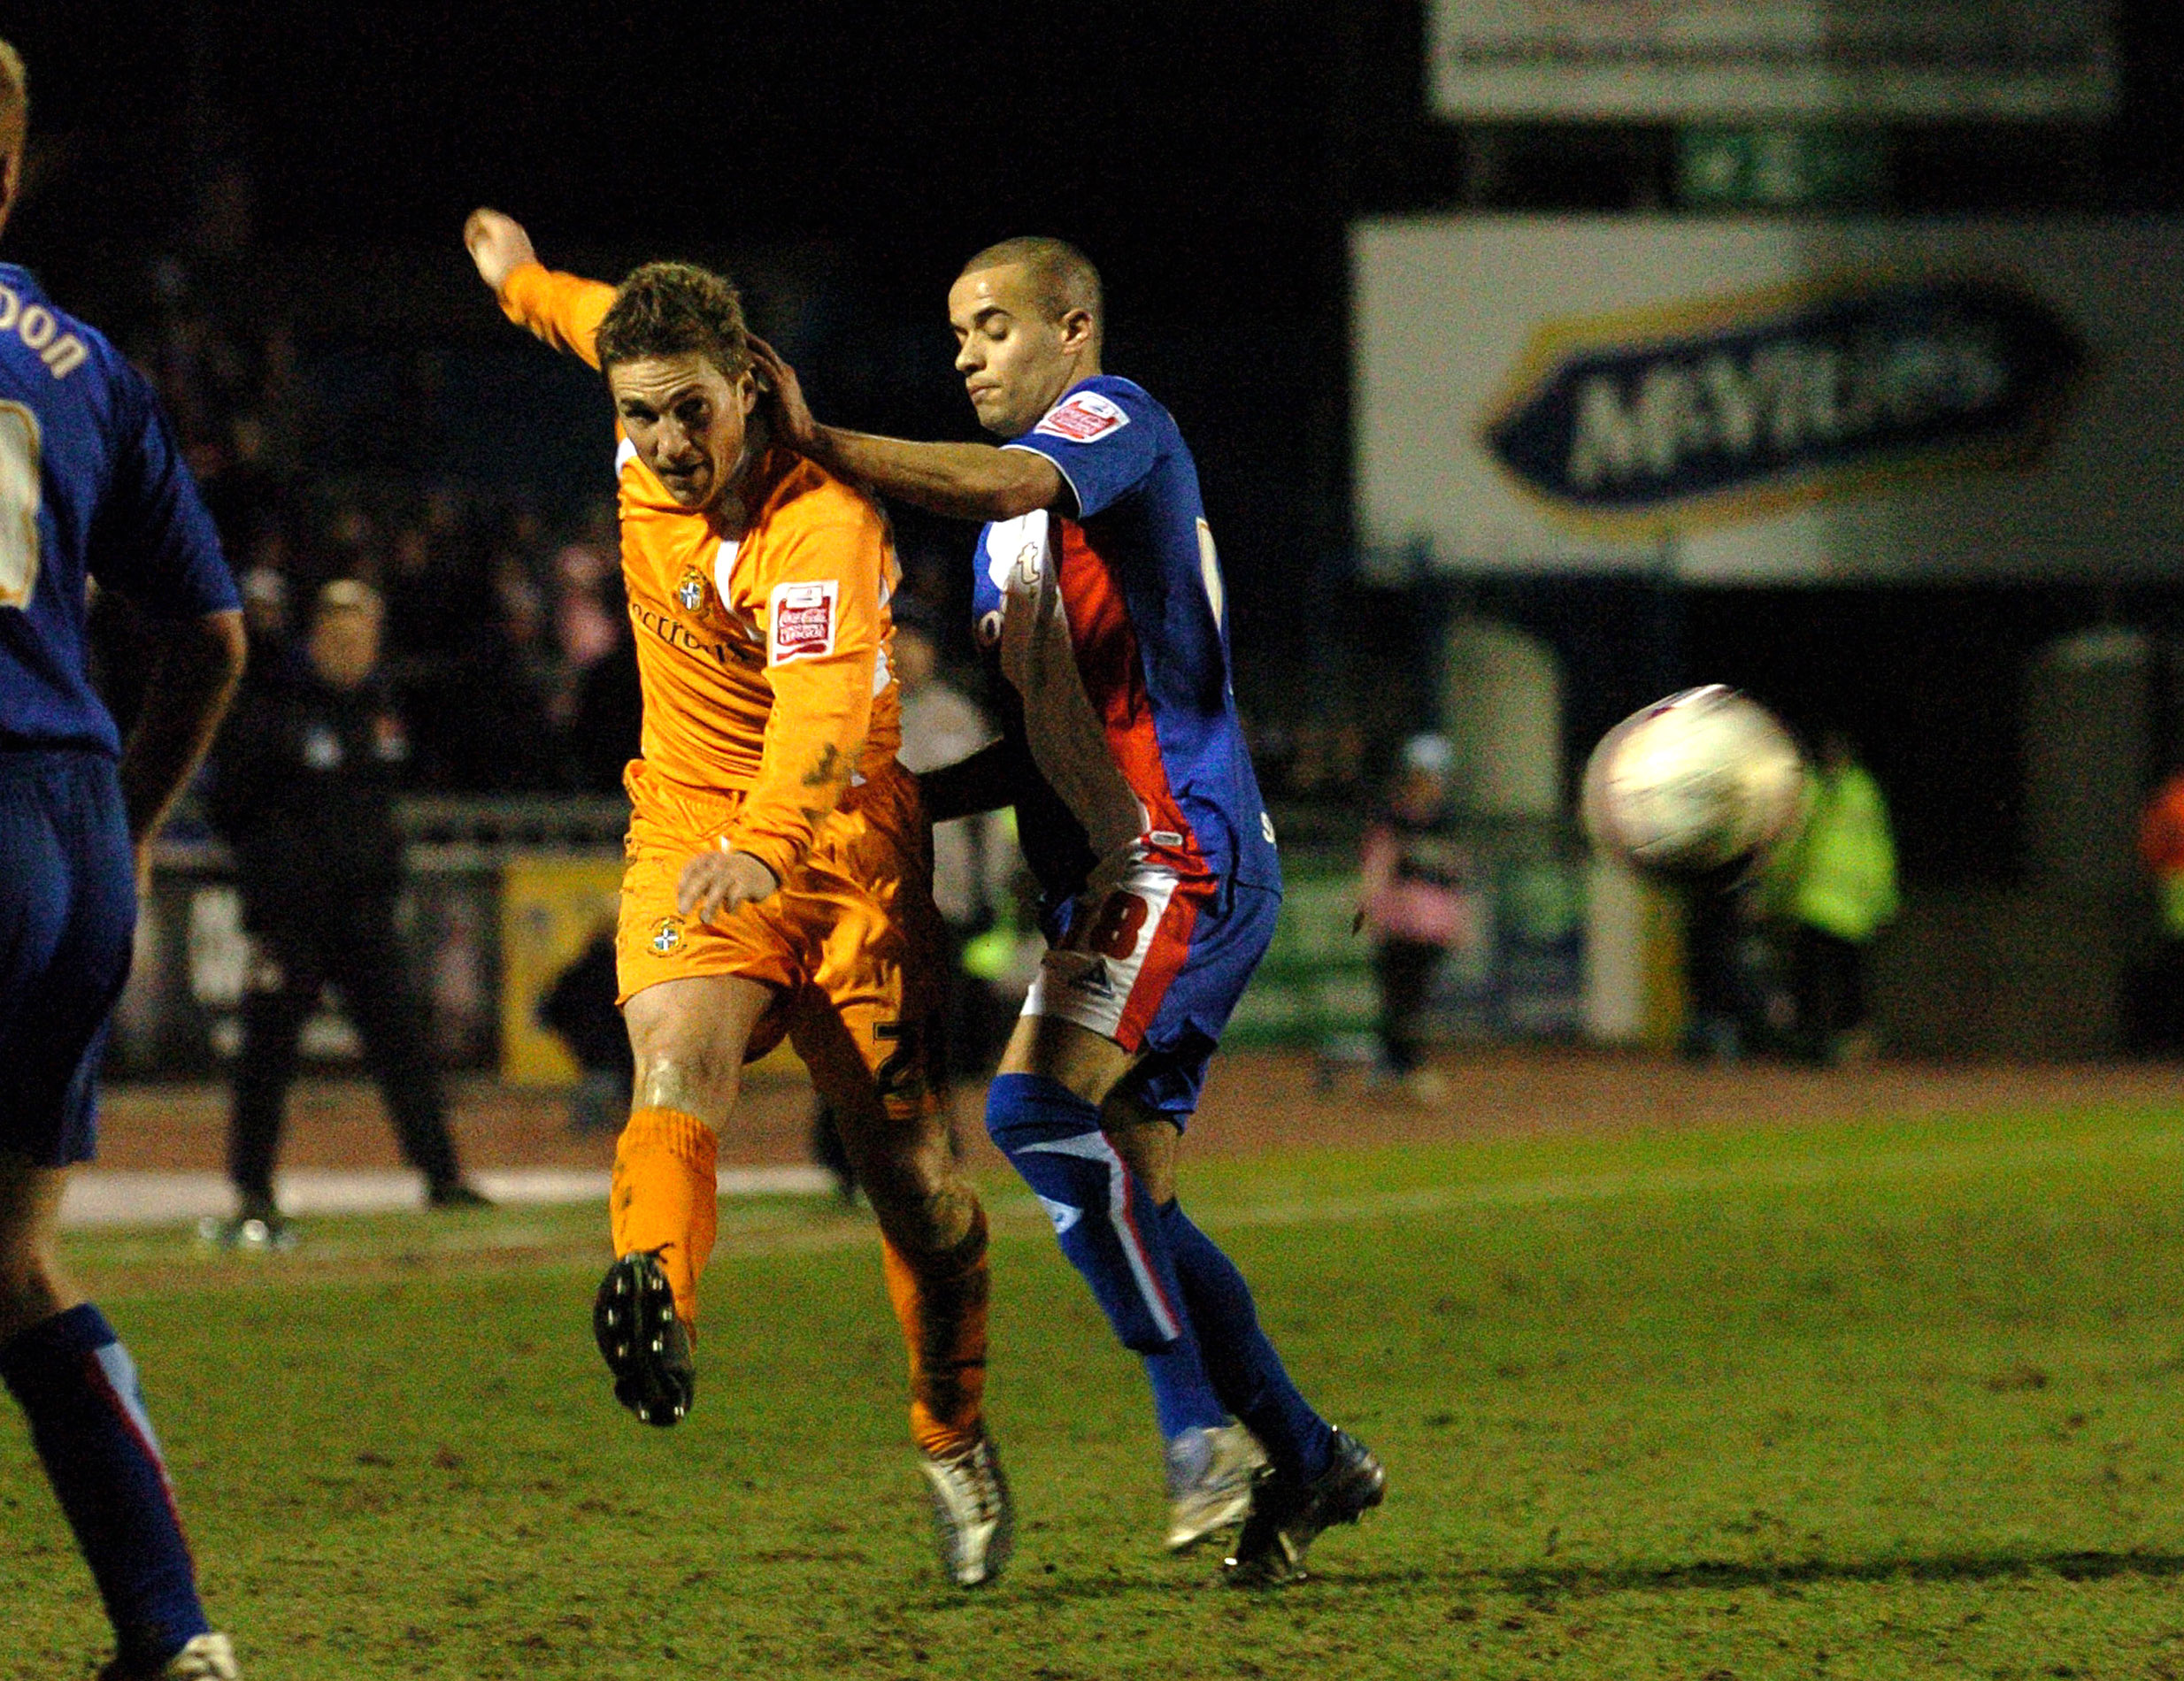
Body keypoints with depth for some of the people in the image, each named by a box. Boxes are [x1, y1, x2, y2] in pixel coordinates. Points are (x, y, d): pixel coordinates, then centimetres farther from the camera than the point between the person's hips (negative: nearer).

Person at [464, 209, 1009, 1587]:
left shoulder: (822, 521, -24)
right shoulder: (646, 465, -3)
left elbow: (825, 700, -43)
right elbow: (616, 329, 24)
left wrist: (769, 843, -61)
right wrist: (530, 284, 45)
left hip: (843, 845, -4)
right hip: (690, 840, 4)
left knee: (915, 1175, 0)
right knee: (677, 1062, -28)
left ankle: (957, 1444, 25)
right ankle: (655, 1303, -59)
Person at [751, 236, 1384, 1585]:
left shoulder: (1116, 418, -3)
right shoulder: (1009, 538, 25)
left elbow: (1006, 486, -27)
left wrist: (820, 444, -35)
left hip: (1178, 854, -10)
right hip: (1109, 883, 10)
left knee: (1042, 1109, -23)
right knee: (1126, 1197, 6)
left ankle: (1202, 1421, -20)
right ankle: (1304, 1459, 14)